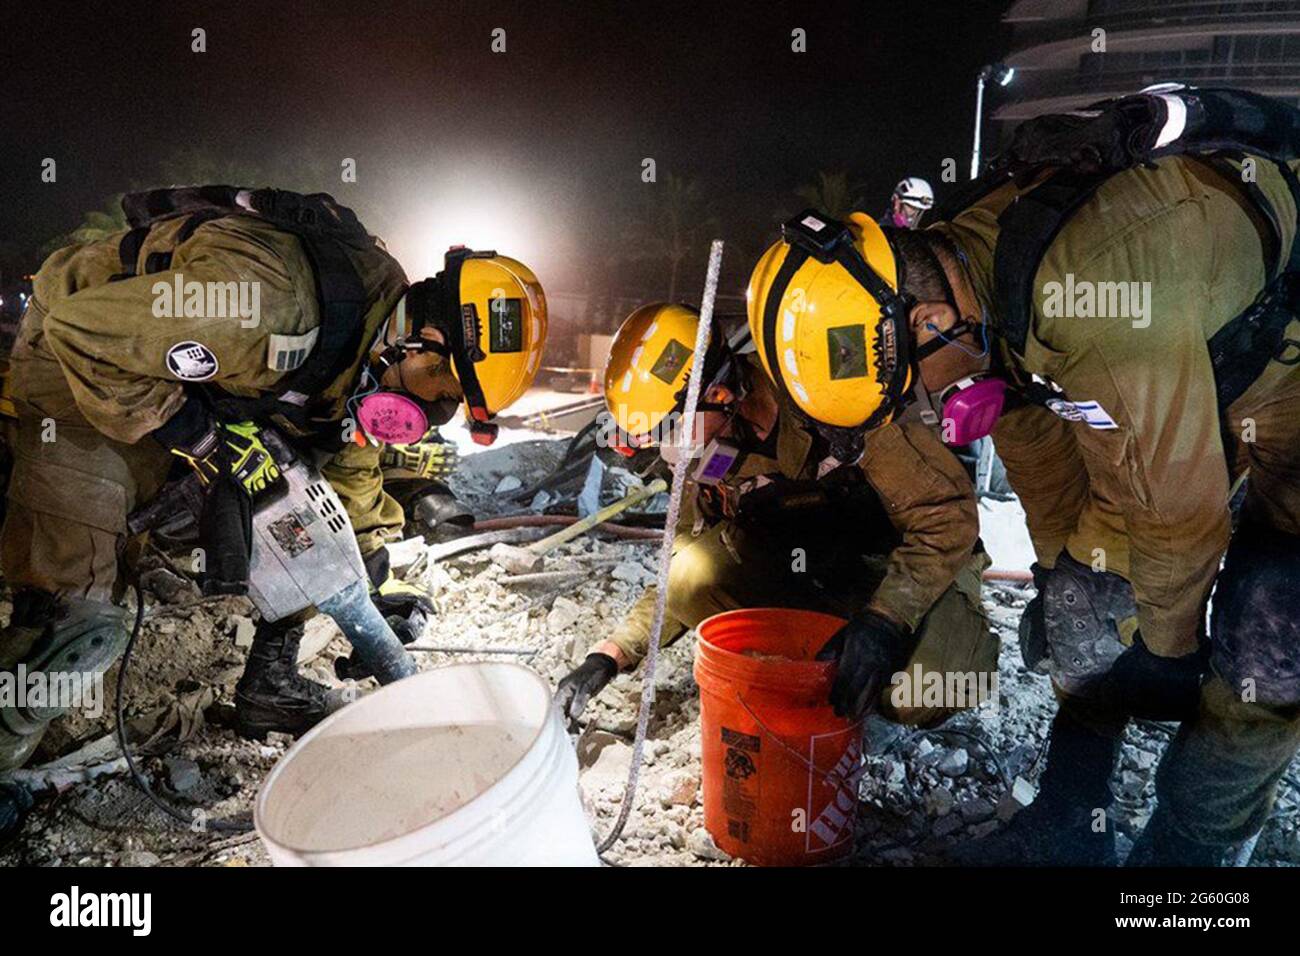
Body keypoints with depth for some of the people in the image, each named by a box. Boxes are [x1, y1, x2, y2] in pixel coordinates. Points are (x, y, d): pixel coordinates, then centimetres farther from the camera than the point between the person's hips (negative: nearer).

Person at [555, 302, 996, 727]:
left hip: (920, 563, -5)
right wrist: (611, 653, -10)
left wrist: (885, 620, -39)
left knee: (916, 699, -33)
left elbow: (949, 516, -27)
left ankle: (967, 633, 3)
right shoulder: (709, 458, -8)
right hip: (816, 574, 5)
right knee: (693, 576, -21)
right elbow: (680, 571, 1)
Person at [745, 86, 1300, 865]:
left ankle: (1183, 846, 6)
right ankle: (1067, 827, 15)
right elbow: (1035, 444, 1)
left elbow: (1178, 507, -29)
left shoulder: (1094, 291, -41)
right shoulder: (959, 263, -13)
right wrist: (1060, 571, 10)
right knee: (1089, 590, 2)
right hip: (1191, 368, 7)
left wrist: (1163, 642, -11)